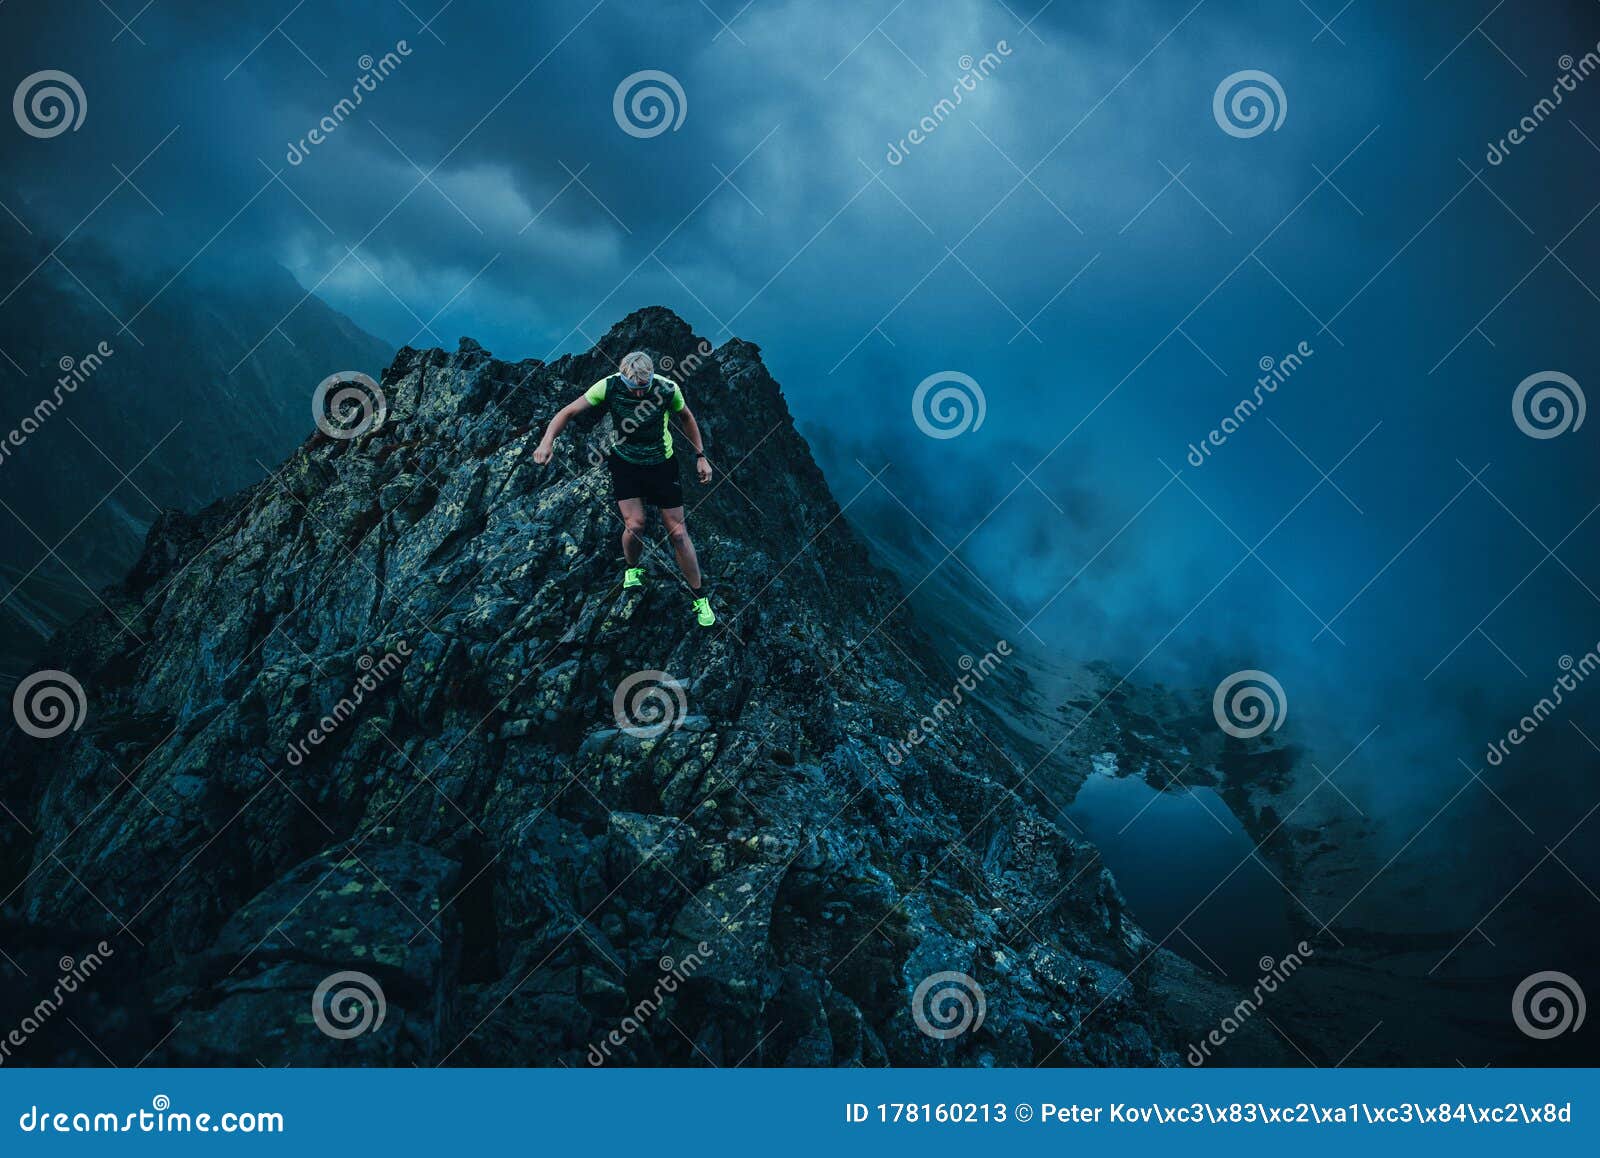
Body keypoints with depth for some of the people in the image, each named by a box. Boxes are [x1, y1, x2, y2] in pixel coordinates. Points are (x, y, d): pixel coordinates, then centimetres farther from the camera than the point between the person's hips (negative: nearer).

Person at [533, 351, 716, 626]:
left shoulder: (667, 388, -21)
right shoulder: (609, 387, -22)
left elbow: (686, 418, 0)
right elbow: (568, 412, -17)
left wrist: (700, 456, 1)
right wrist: (547, 440, -33)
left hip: (662, 465, 0)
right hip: (625, 462, 0)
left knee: (678, 533, 1)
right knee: (635, 525, -14)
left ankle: (700, 599, 16)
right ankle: (631, 570, 22)